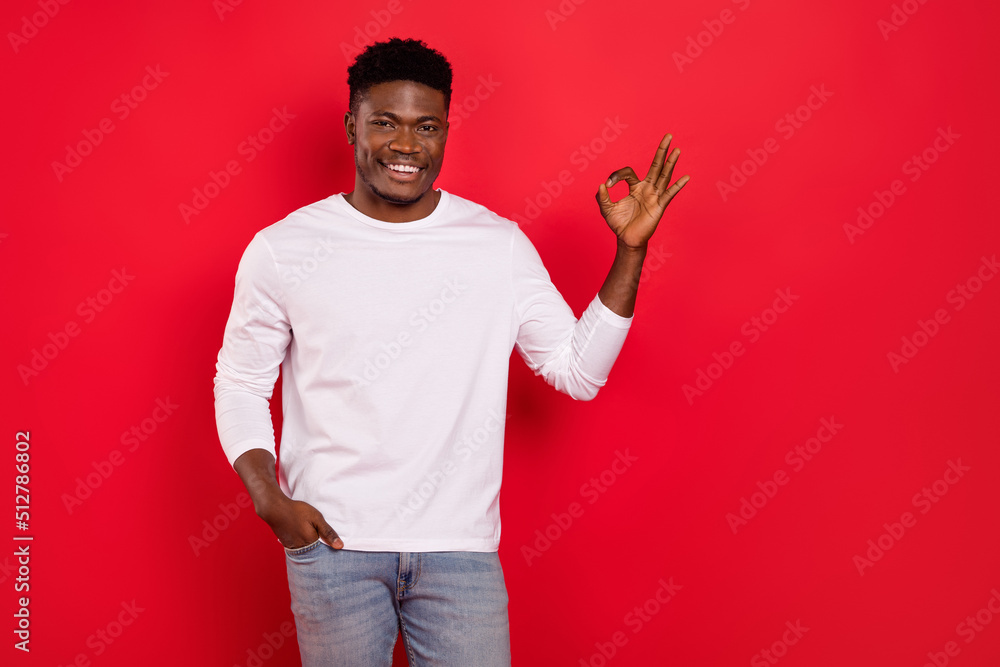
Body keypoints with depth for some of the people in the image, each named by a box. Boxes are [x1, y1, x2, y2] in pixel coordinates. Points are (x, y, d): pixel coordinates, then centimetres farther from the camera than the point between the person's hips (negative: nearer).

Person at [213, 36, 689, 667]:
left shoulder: (501, 244, 2)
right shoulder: (282, 249, 0)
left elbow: (578, 370, 3)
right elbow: (240, 383, 7)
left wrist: (630, 251, -5)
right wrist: (269, 498, -7)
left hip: (460, 547, 1)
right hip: (331, 543, 0)